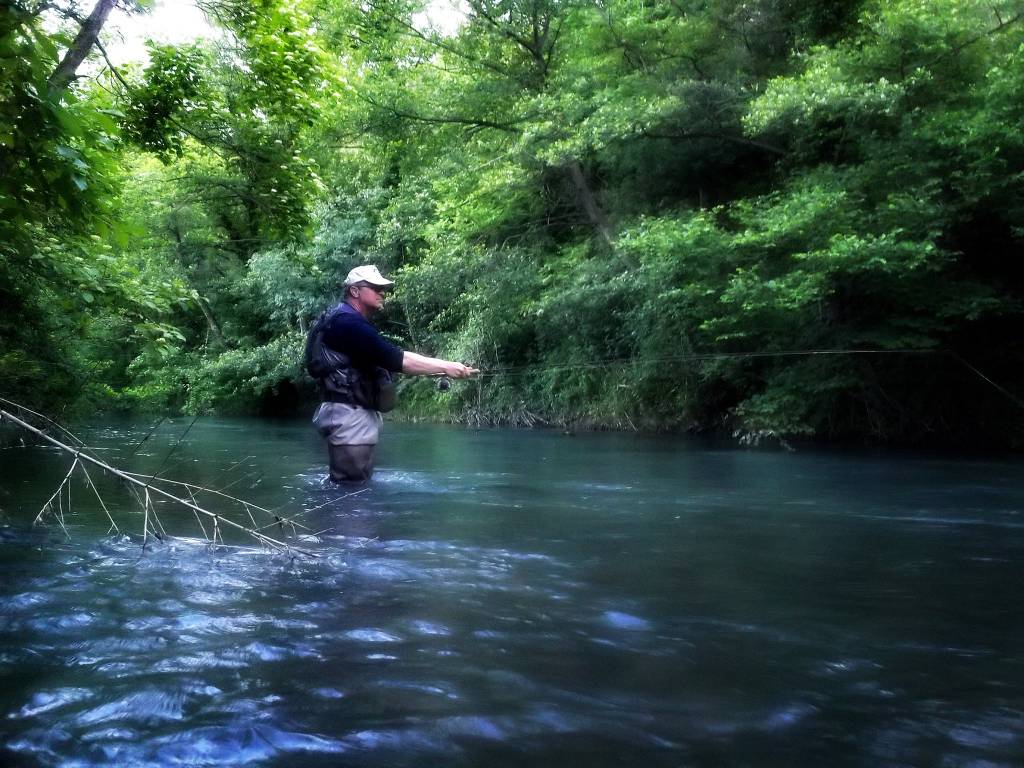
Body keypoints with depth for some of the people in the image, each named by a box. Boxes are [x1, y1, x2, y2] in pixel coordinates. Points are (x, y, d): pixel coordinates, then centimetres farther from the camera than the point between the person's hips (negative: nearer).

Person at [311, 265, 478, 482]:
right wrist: (445, 367, -19)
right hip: (349, 416, -11)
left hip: (361, 414, 11)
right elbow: (396, 359, -22)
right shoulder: (347, 322, -15)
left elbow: (388, 361, 17)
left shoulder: (356, 323, 20)